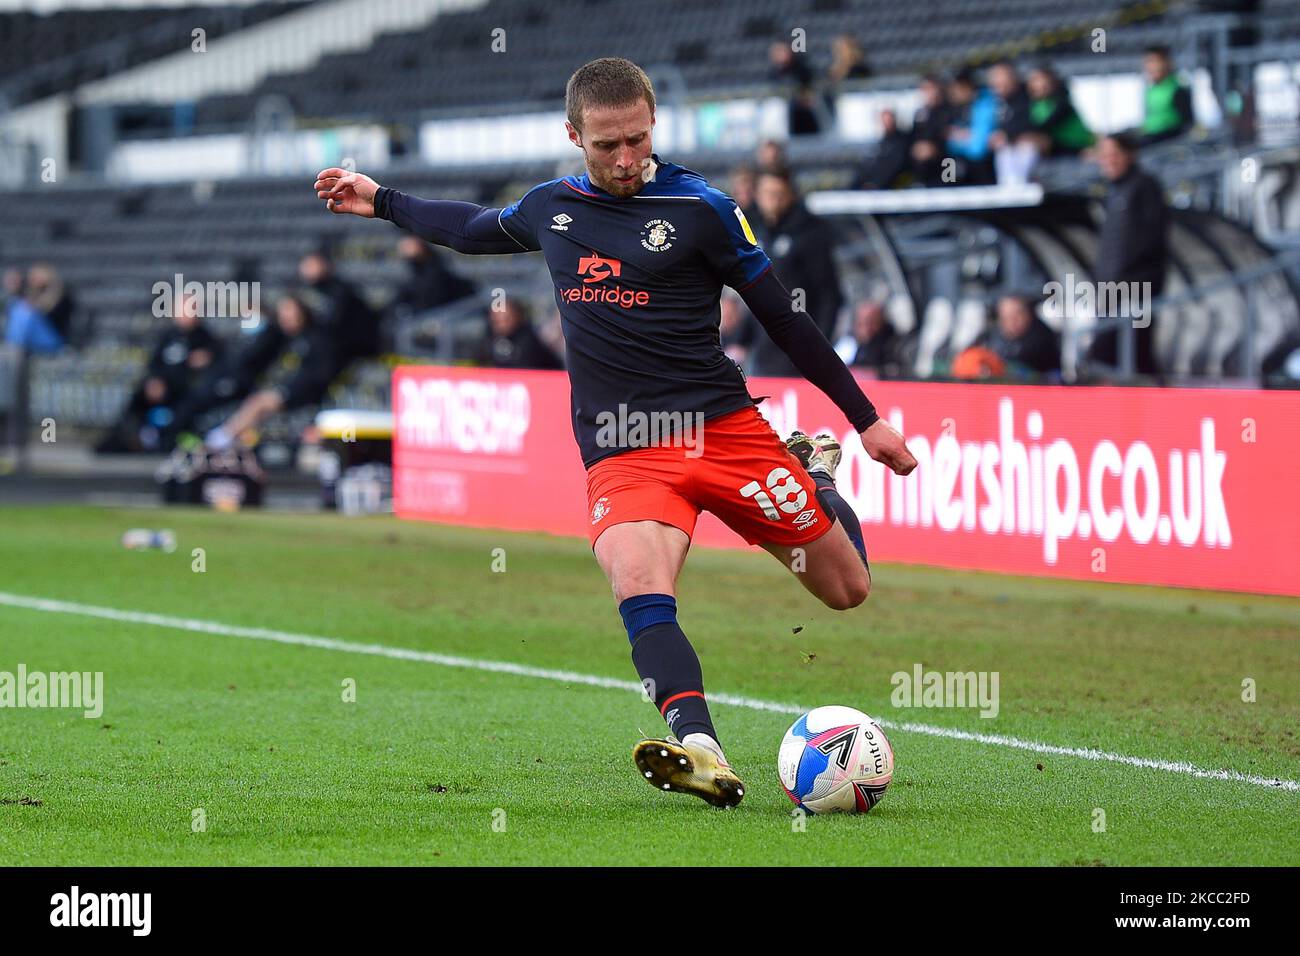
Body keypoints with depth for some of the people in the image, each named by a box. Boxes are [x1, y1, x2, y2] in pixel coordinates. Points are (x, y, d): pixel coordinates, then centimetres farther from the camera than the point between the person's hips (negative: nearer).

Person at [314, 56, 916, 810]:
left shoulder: (700, 208, -2)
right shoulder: (552, 208, 10)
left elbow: (784, 319, 4)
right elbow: (477, 230, 35)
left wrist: (866, 418, 6)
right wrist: (382, 202, 36)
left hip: (724, 429, -1)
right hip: (623, 455, 1)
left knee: (847, 589, 4)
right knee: (639, 587, -31)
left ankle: (815, 471, 36)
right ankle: (701, 751, -48)